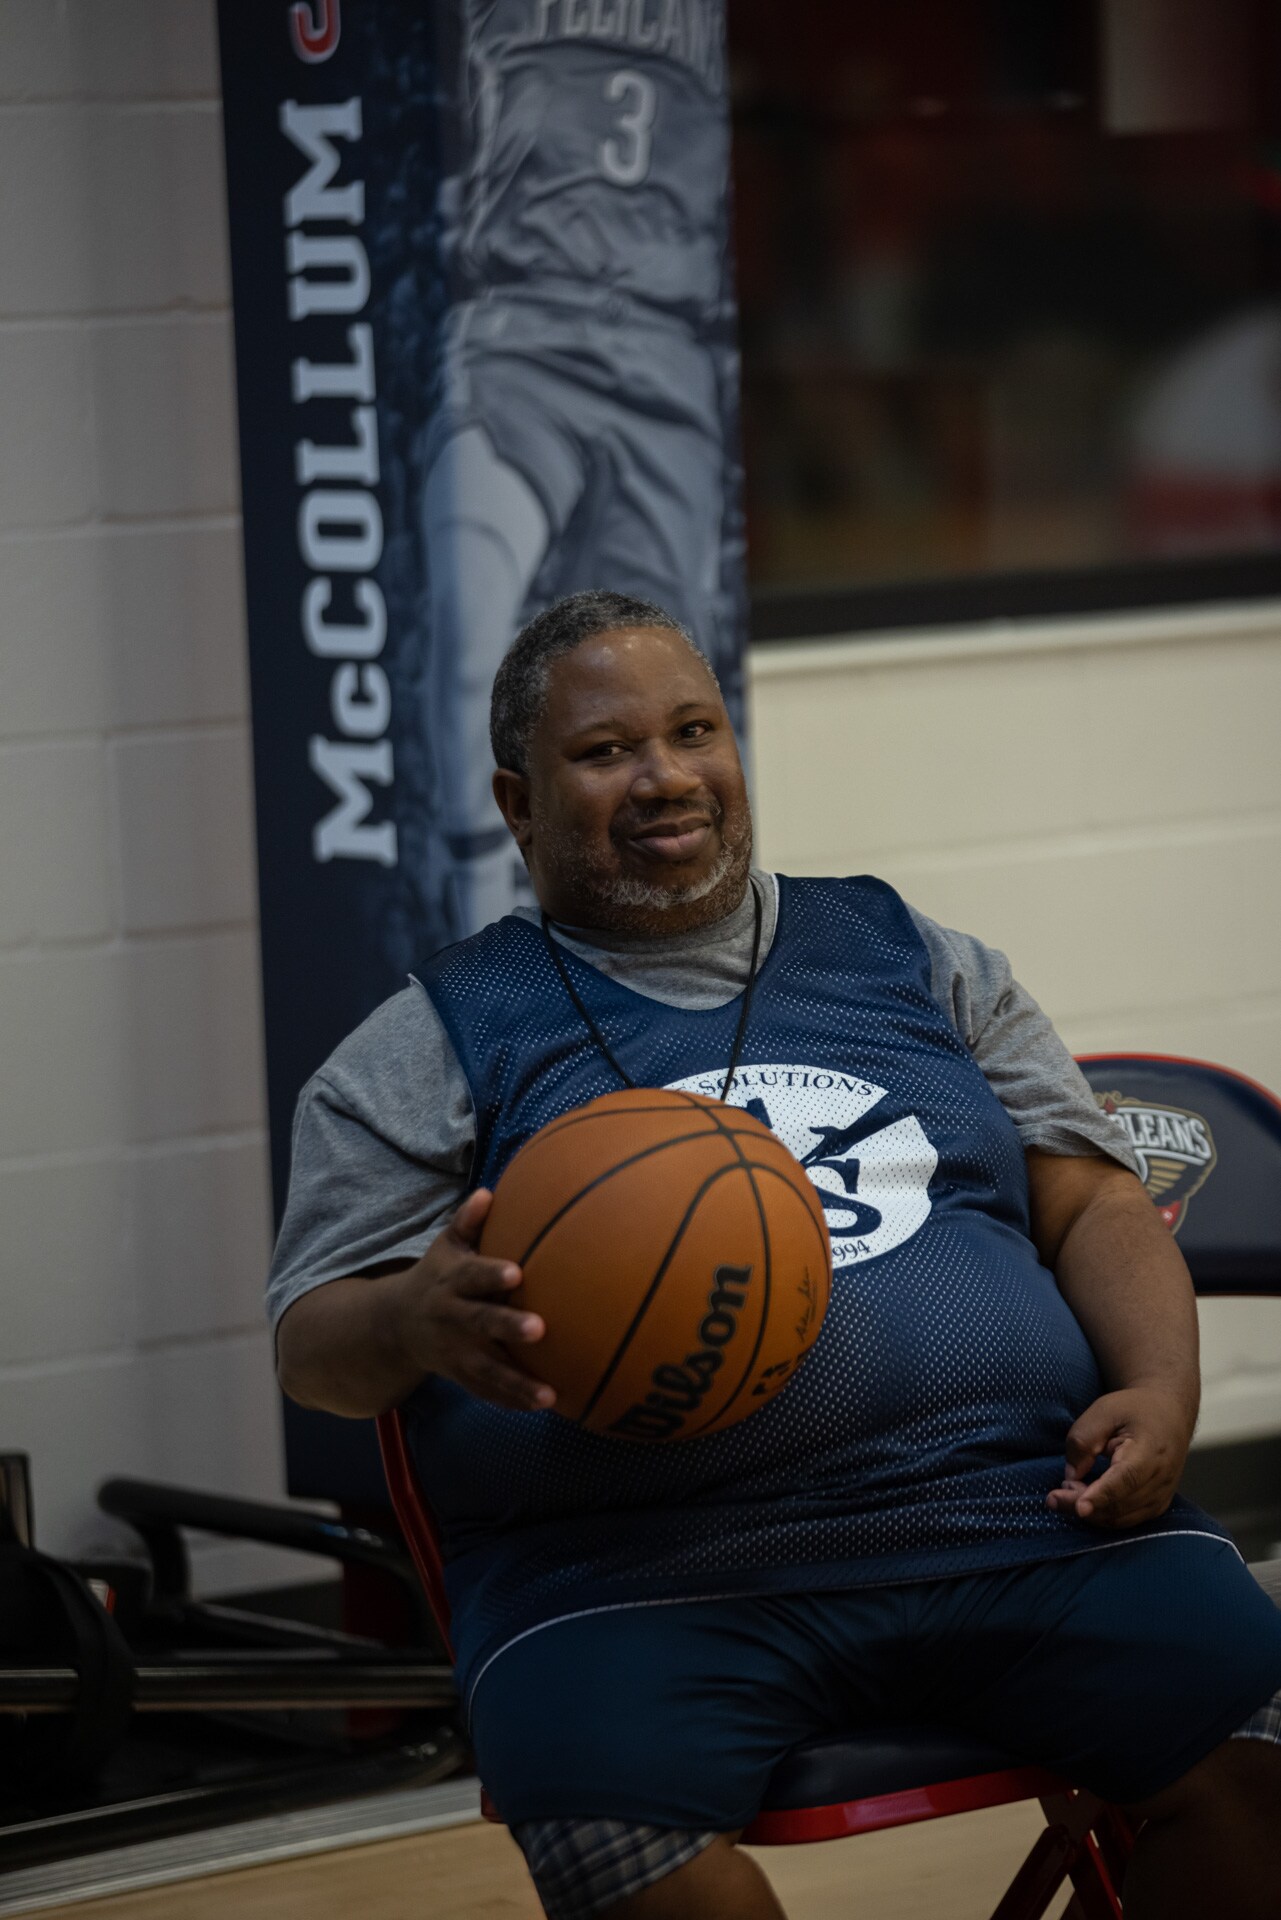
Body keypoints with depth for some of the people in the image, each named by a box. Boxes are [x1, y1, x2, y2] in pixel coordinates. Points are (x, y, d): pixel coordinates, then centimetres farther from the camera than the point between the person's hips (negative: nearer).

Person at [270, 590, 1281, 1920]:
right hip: (638, 1571, -2)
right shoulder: (443, 1039, 15)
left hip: (1015, 1507, 2)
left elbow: (1092, 1204, 20)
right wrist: (422, 1321, -16)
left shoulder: (910, 960, 23)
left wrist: (1161, 1388, -2)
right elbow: (314, 1339, 9)